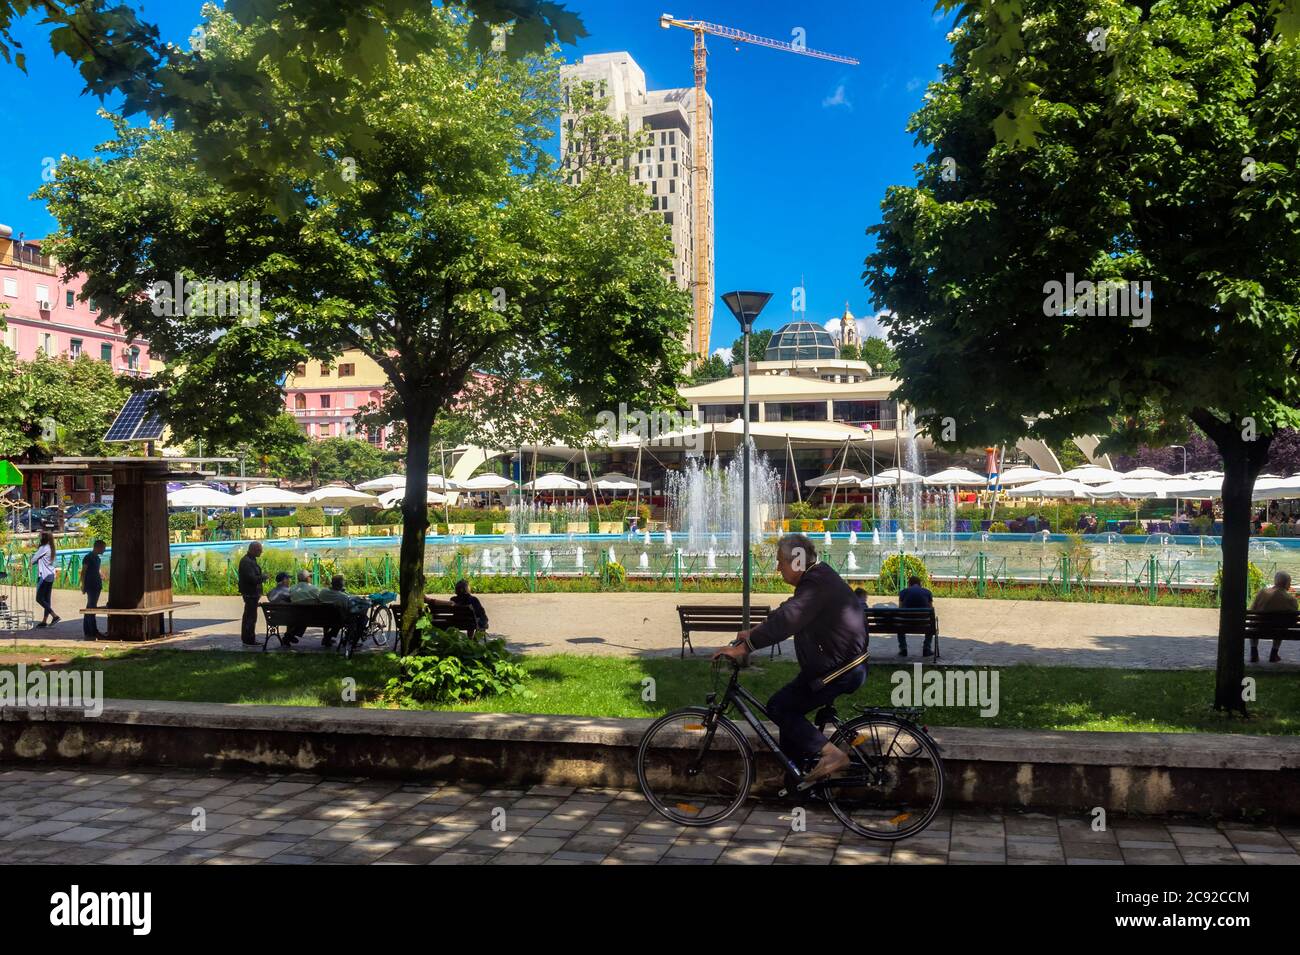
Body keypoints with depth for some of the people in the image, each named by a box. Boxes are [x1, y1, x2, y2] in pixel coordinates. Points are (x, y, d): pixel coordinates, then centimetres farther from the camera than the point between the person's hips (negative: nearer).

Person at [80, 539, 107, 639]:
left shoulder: (97, 558, 17)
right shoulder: (88, 557, -9)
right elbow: (83, 572, -11)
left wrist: (101, 576, 12)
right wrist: (83, 585, -15)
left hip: (96, 586, 9)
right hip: (90, 586, -9)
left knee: (90, 608, 12)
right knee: (91, 608, -10)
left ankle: (87, 631, 16)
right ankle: (94, 632, -13)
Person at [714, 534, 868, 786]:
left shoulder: (817, 585, -22)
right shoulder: (818, 578, 11)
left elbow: (784, 620, -31)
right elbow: (785, 614, 21)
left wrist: (743, 647, -29)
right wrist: (753, 632, 16)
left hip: (840, 670, -11)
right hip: (844, 663, 11)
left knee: (778, 707, -7)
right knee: (789, 707, 16)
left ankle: (831, 754, -8)